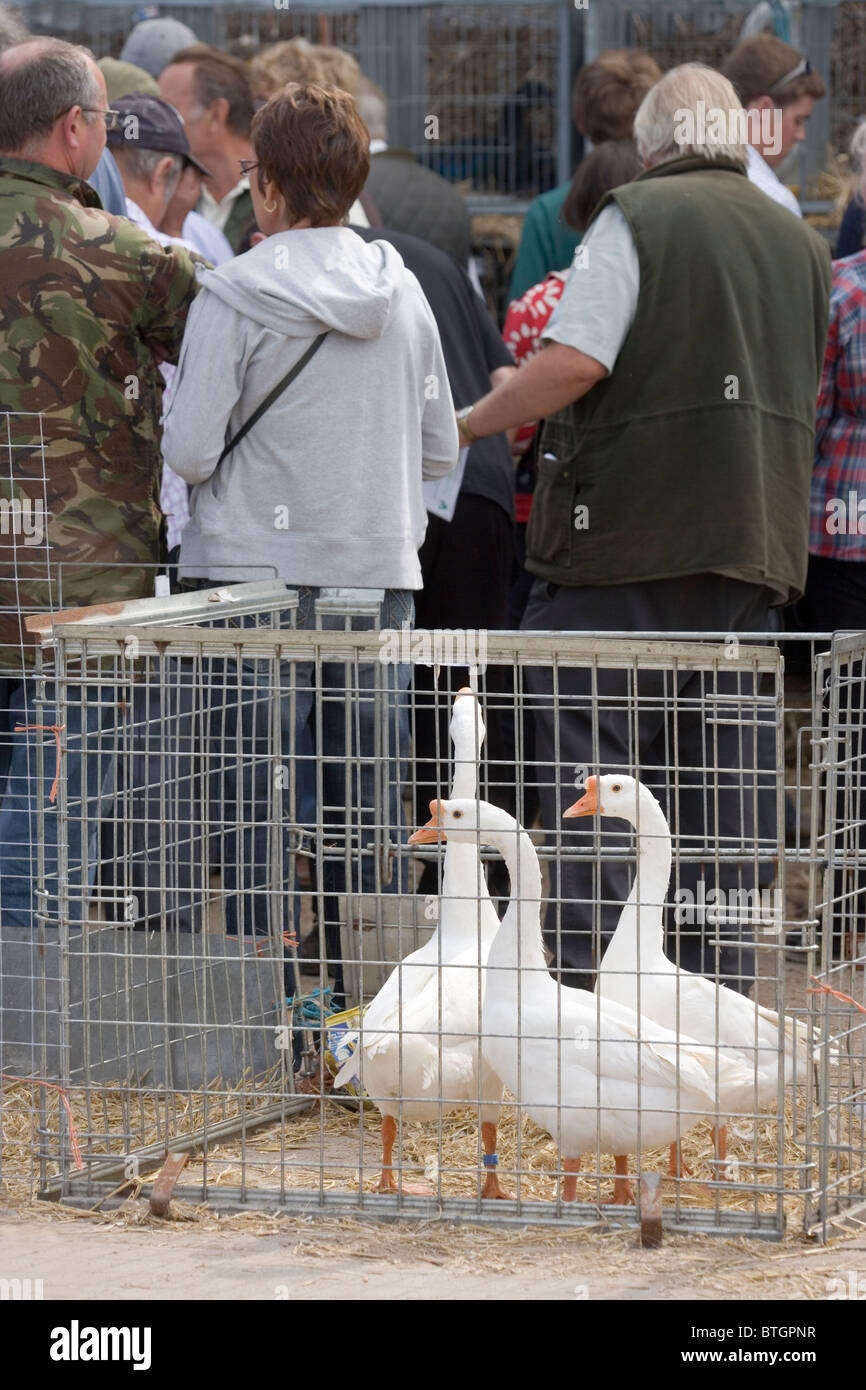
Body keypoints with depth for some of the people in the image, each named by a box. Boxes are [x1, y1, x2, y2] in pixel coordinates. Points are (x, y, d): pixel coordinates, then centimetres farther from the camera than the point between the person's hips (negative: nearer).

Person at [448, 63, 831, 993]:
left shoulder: (638, 216, -6)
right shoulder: (798, 241, 14)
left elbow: (575, 361, -15)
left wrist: (474, 422, -1)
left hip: (634, 530, -6)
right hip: (757, 535, 6)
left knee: (591, 760, -3)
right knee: (725, 771, 8)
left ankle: (586, 978, -7)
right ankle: (720, 987, 8)